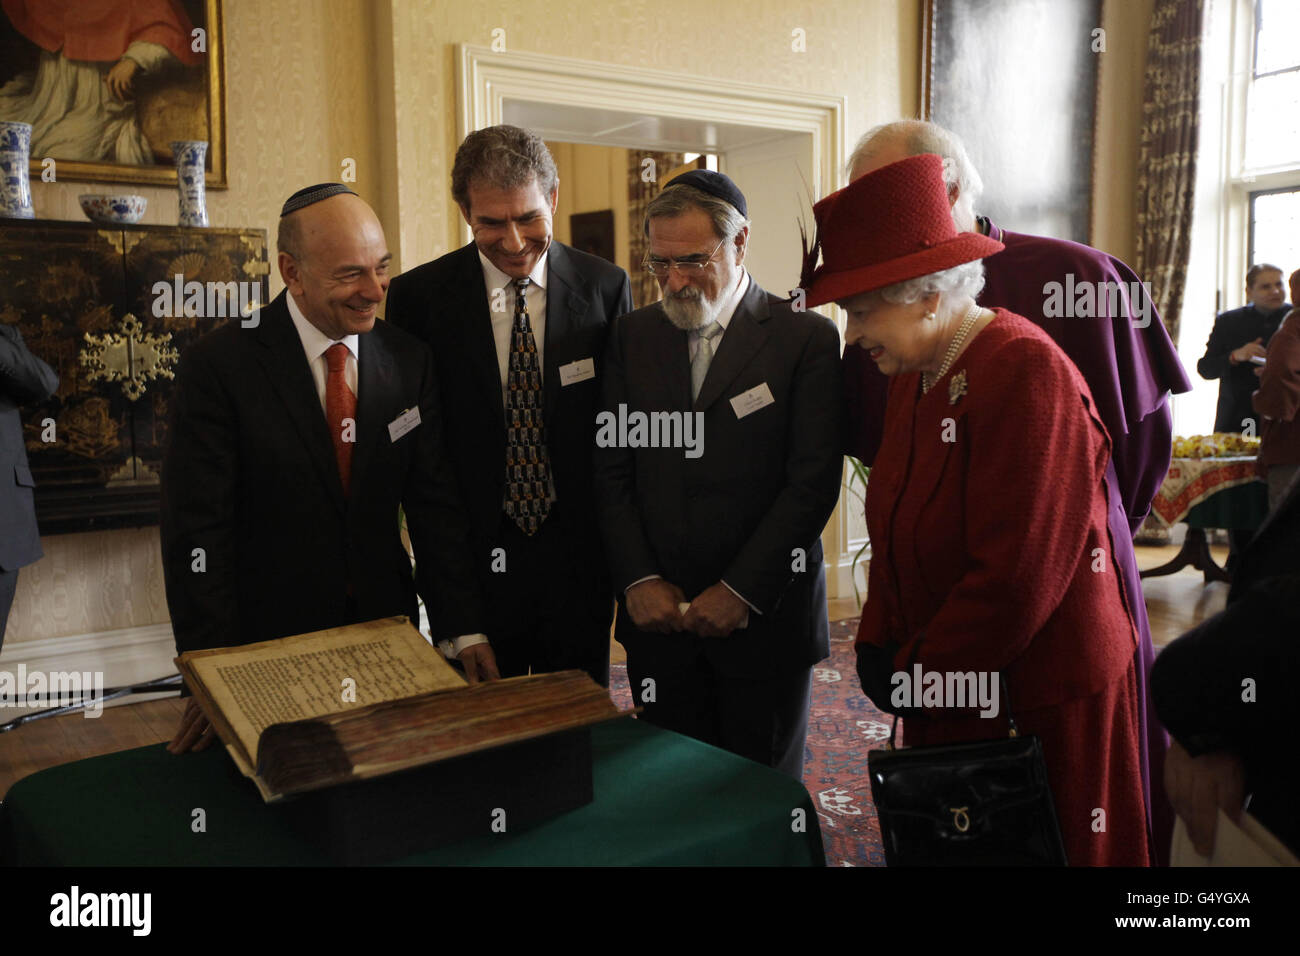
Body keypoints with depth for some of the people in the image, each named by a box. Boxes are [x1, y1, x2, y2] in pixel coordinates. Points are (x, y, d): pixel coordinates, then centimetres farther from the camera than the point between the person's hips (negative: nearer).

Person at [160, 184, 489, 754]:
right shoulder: (218, 366, -12)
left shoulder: (408, 361, 0)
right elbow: (196, 532, -13)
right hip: (268, 642, -3)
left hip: (387, 627, 4)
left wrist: (461, 630, -6)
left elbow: (434, 504, 1)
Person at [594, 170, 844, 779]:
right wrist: (639, 579, -4)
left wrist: (741, 591, -12)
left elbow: (813, 483, -9)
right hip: (656, 614, 3)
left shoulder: (807, 339, -4)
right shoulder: (632, 335, 8)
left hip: (764, 616, -3)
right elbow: (611, 472, 6)